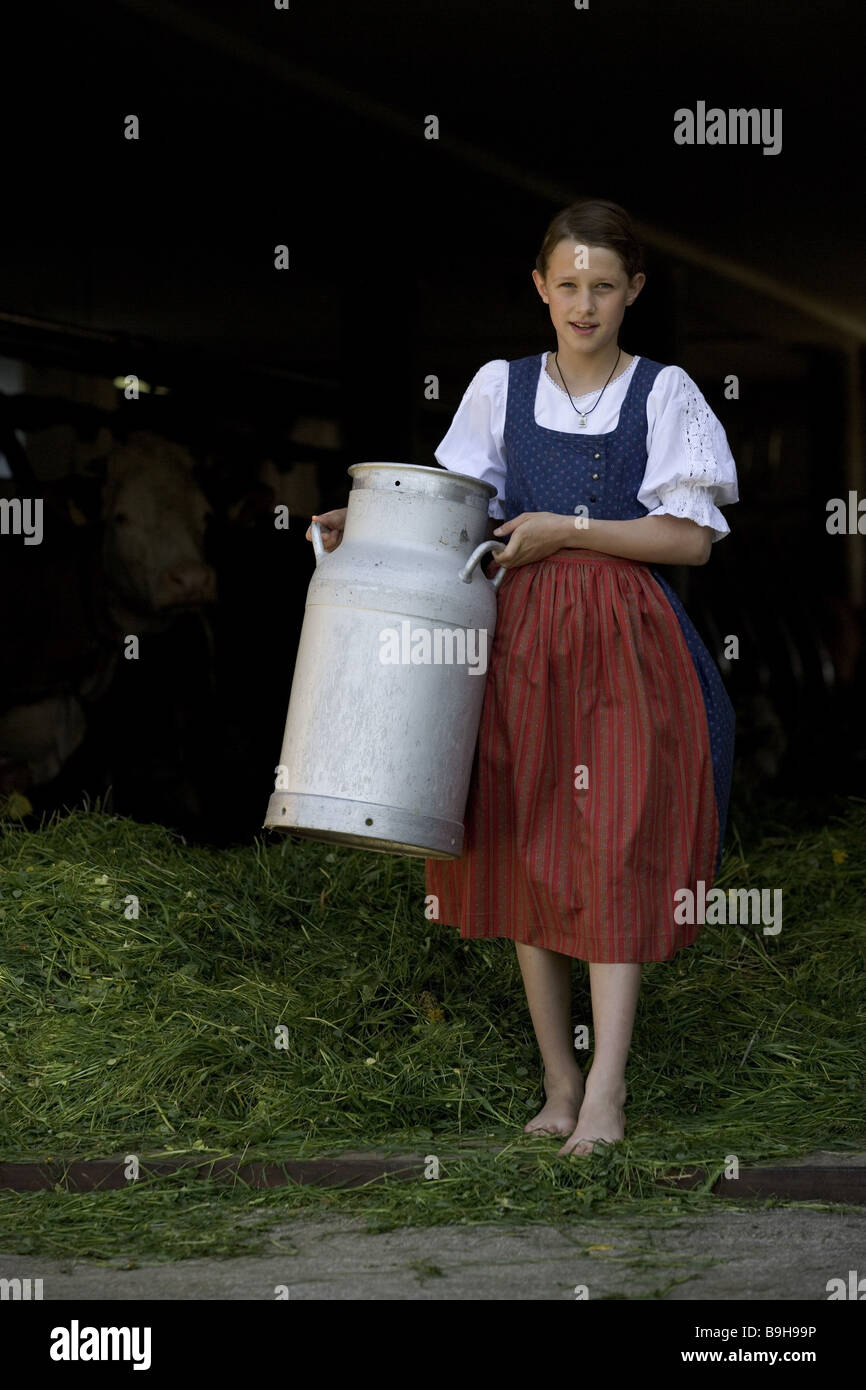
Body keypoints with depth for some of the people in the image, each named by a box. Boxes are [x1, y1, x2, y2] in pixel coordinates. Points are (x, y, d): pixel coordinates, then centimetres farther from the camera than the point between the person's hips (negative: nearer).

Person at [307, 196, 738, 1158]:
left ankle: (606, 1093, -12)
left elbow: (690, 538, -4)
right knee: (526, 852, 4)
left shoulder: (664, 394, 2)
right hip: (520, 635, 3)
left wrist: (567, 529, -10)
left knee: (613, 852, -10)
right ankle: (558, 1081, 14)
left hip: (625, 643, -3)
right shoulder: (500, 387, 9)